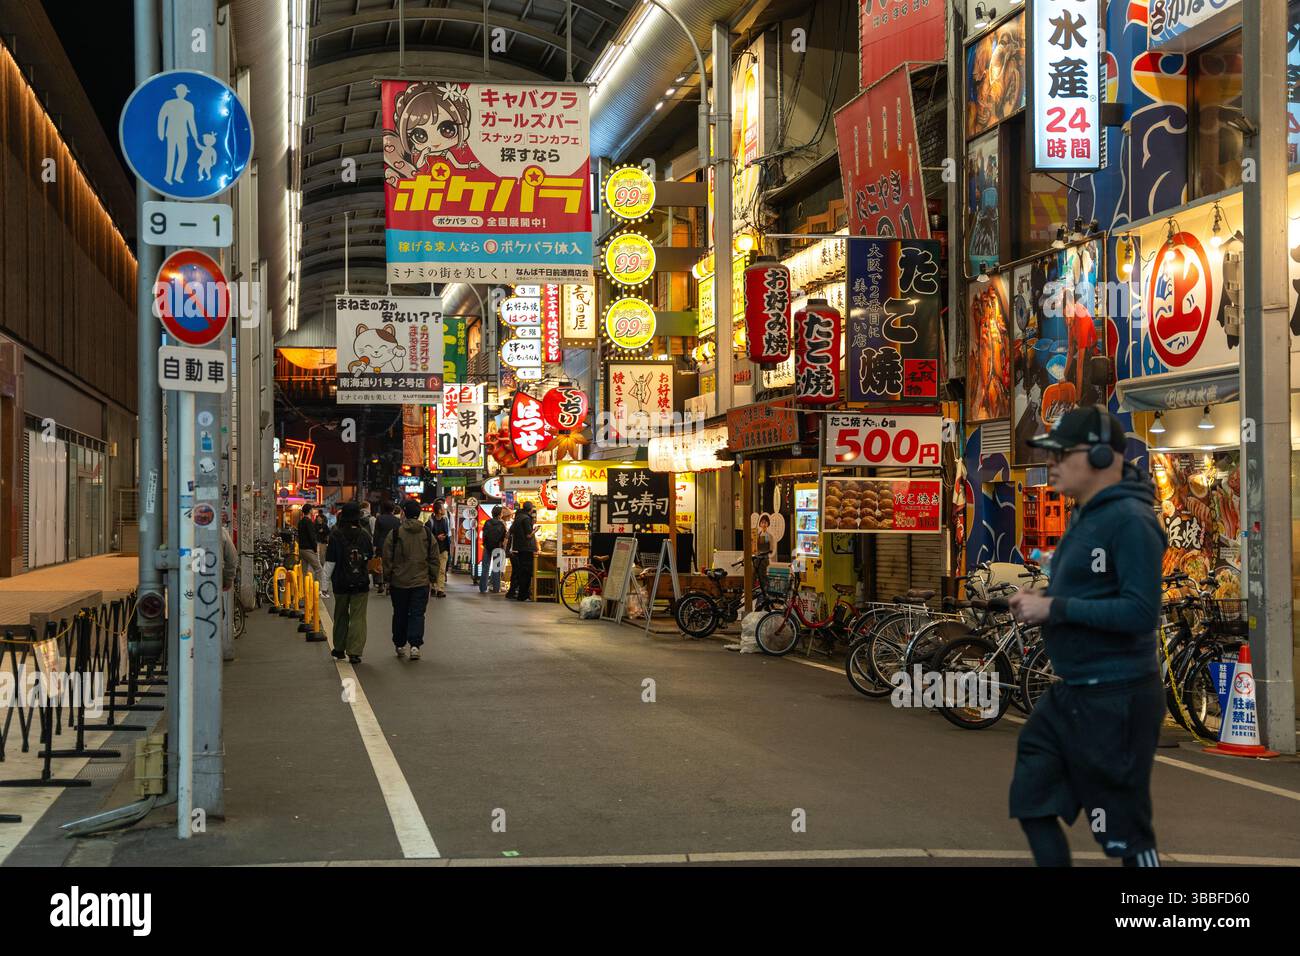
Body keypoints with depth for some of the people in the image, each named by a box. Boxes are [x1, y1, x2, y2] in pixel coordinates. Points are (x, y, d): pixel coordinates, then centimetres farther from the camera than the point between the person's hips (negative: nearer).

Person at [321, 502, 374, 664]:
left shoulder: (336, 535, -9)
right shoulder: (364, 535, -5)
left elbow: (330, 561, -8)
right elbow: (371, 555, 9)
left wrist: (326, 579, 0)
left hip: (341, 582, 0)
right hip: (361, 583, 0)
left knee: (341, 616, 16)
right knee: (358, 617, 0)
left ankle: (339, 650, 26)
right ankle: (355, 652, -9)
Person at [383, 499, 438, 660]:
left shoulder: (394, 534, -6)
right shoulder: (428, 535, 0)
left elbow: (387, 559, -2)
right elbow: (434, 560, 4)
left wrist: (387, 578, 7)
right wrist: (433, 578, 13)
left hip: (398, 582, 0)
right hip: (421, 582, 0)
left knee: (400, 614, 12)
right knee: (417, 614, 2)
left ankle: (400, 645, 21)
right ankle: (415, 645, -11)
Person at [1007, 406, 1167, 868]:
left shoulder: (1130, 519, -18)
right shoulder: (1085, 516, 11)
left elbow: (1141, 612, -25)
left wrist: (1054, 608, -21)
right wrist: (1038, 600, 3)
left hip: (1116, 699, -10)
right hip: (1070, 693, 10)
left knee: (1125, 830, 2)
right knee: (1032, 800, 15)